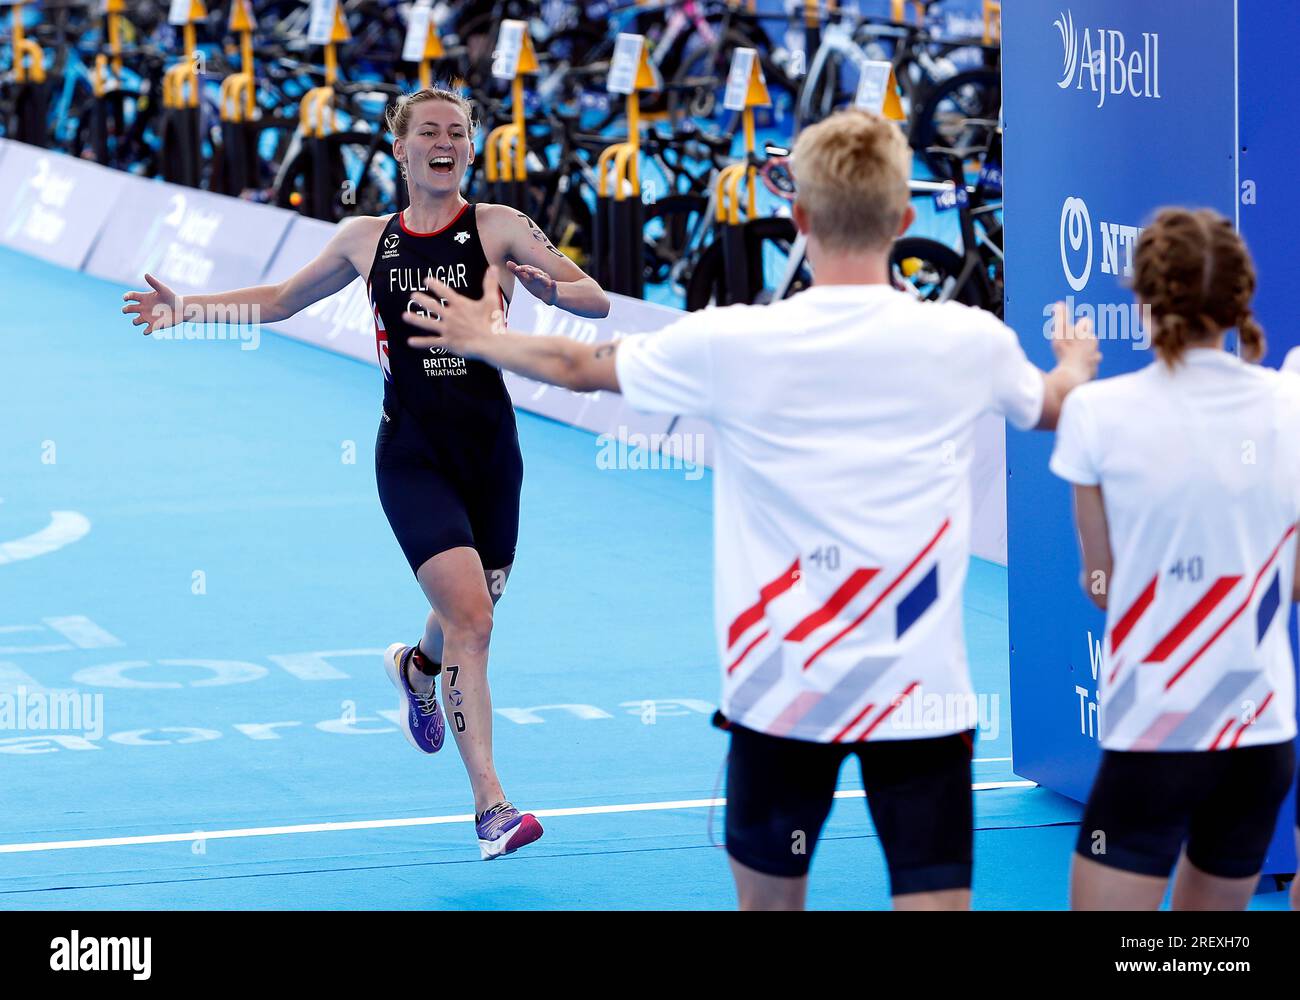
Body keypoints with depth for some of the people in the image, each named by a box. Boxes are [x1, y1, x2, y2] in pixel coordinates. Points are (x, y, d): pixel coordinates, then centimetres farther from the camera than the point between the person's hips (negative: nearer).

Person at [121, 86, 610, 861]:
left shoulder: (498, 227, -2)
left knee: (469, 615, 13)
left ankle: (418, 667, 52)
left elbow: (598, 299, -6)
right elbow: (282, 299, 21)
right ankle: (492, 807, -16)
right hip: (412, 454, -1)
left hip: (488, 446, 1)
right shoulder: (365, 240, 5)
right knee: (471, 615, -17)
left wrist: (549, 289, -28)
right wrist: (187, 307, 11)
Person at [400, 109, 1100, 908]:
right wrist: (1078, 362, 47)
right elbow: (1053, 406, 21)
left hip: (781, 690, 0)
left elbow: (580, 366, 11)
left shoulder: (733, 343, -8)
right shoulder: (971, 341, -4)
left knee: (770, 901, 16)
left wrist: (482, 338, 32)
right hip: (924, 693, 0)